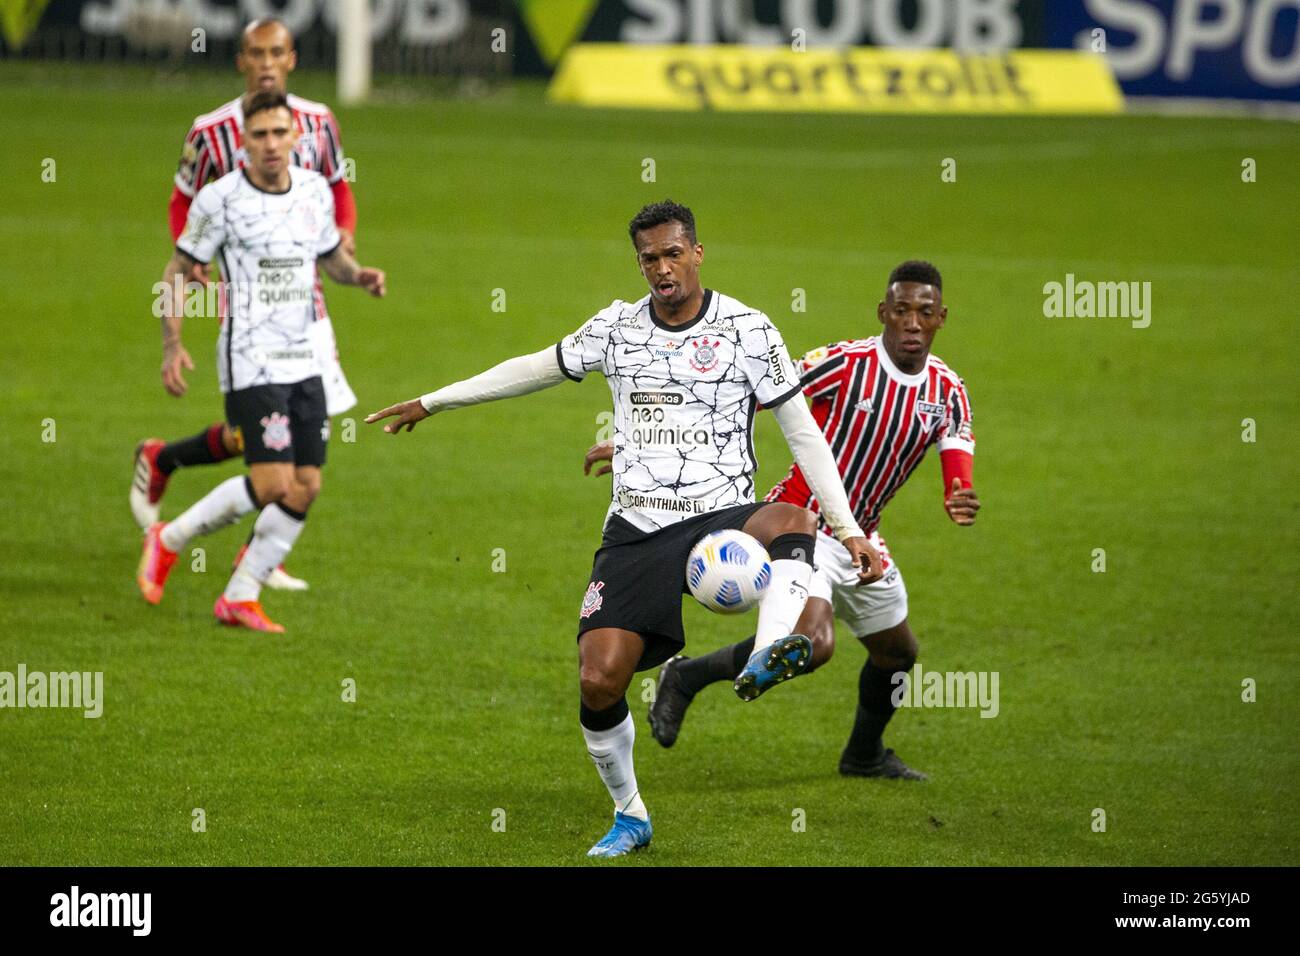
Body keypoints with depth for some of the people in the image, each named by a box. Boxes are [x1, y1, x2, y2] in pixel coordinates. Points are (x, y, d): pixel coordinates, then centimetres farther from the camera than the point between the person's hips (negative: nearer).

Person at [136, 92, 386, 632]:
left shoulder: (315, 191, 6)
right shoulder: (220, 199, -9)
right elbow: (177, 270, -2)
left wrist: (360, 276, 0)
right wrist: (172, 346, -11)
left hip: (304, 359, 6)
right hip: (250, 360, -6)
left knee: (306, 486, 0)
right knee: (273, 483, -15)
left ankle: (240, 598, 11)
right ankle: (168, 540, 6)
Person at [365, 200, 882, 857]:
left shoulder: (747, 329, 0)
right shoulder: (618, 327, 8)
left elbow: (803, 433, 3)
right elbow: (536, 369, 22)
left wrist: (848, 530, -2)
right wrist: (432, 402, 27)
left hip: (722, 517, -3)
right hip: (637, 528, 3)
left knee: (793, 521, -39)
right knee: (599, 680, -10)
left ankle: (769, 659, -61)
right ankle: (629, 817, 13)